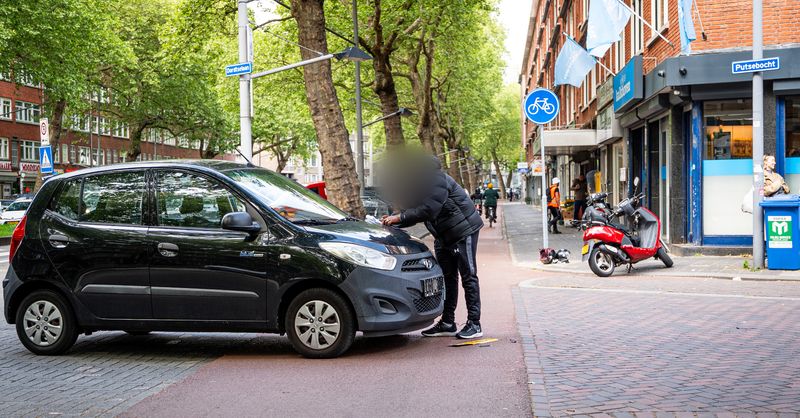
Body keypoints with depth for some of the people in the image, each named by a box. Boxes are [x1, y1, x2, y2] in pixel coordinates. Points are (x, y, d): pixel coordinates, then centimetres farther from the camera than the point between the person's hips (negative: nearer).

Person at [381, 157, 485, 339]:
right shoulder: (417, 185, 5)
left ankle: (474, 324, -2)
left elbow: (428, 209, -33)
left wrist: (399, 218, -30)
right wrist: (392, 219, -12)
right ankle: (447, 323, 16)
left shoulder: (437, 180, -24)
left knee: (468, 276, -6)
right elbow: (412, 210, 4)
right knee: (446, 277, 10)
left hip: (464, 230, -10)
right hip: (443, 236, 10)